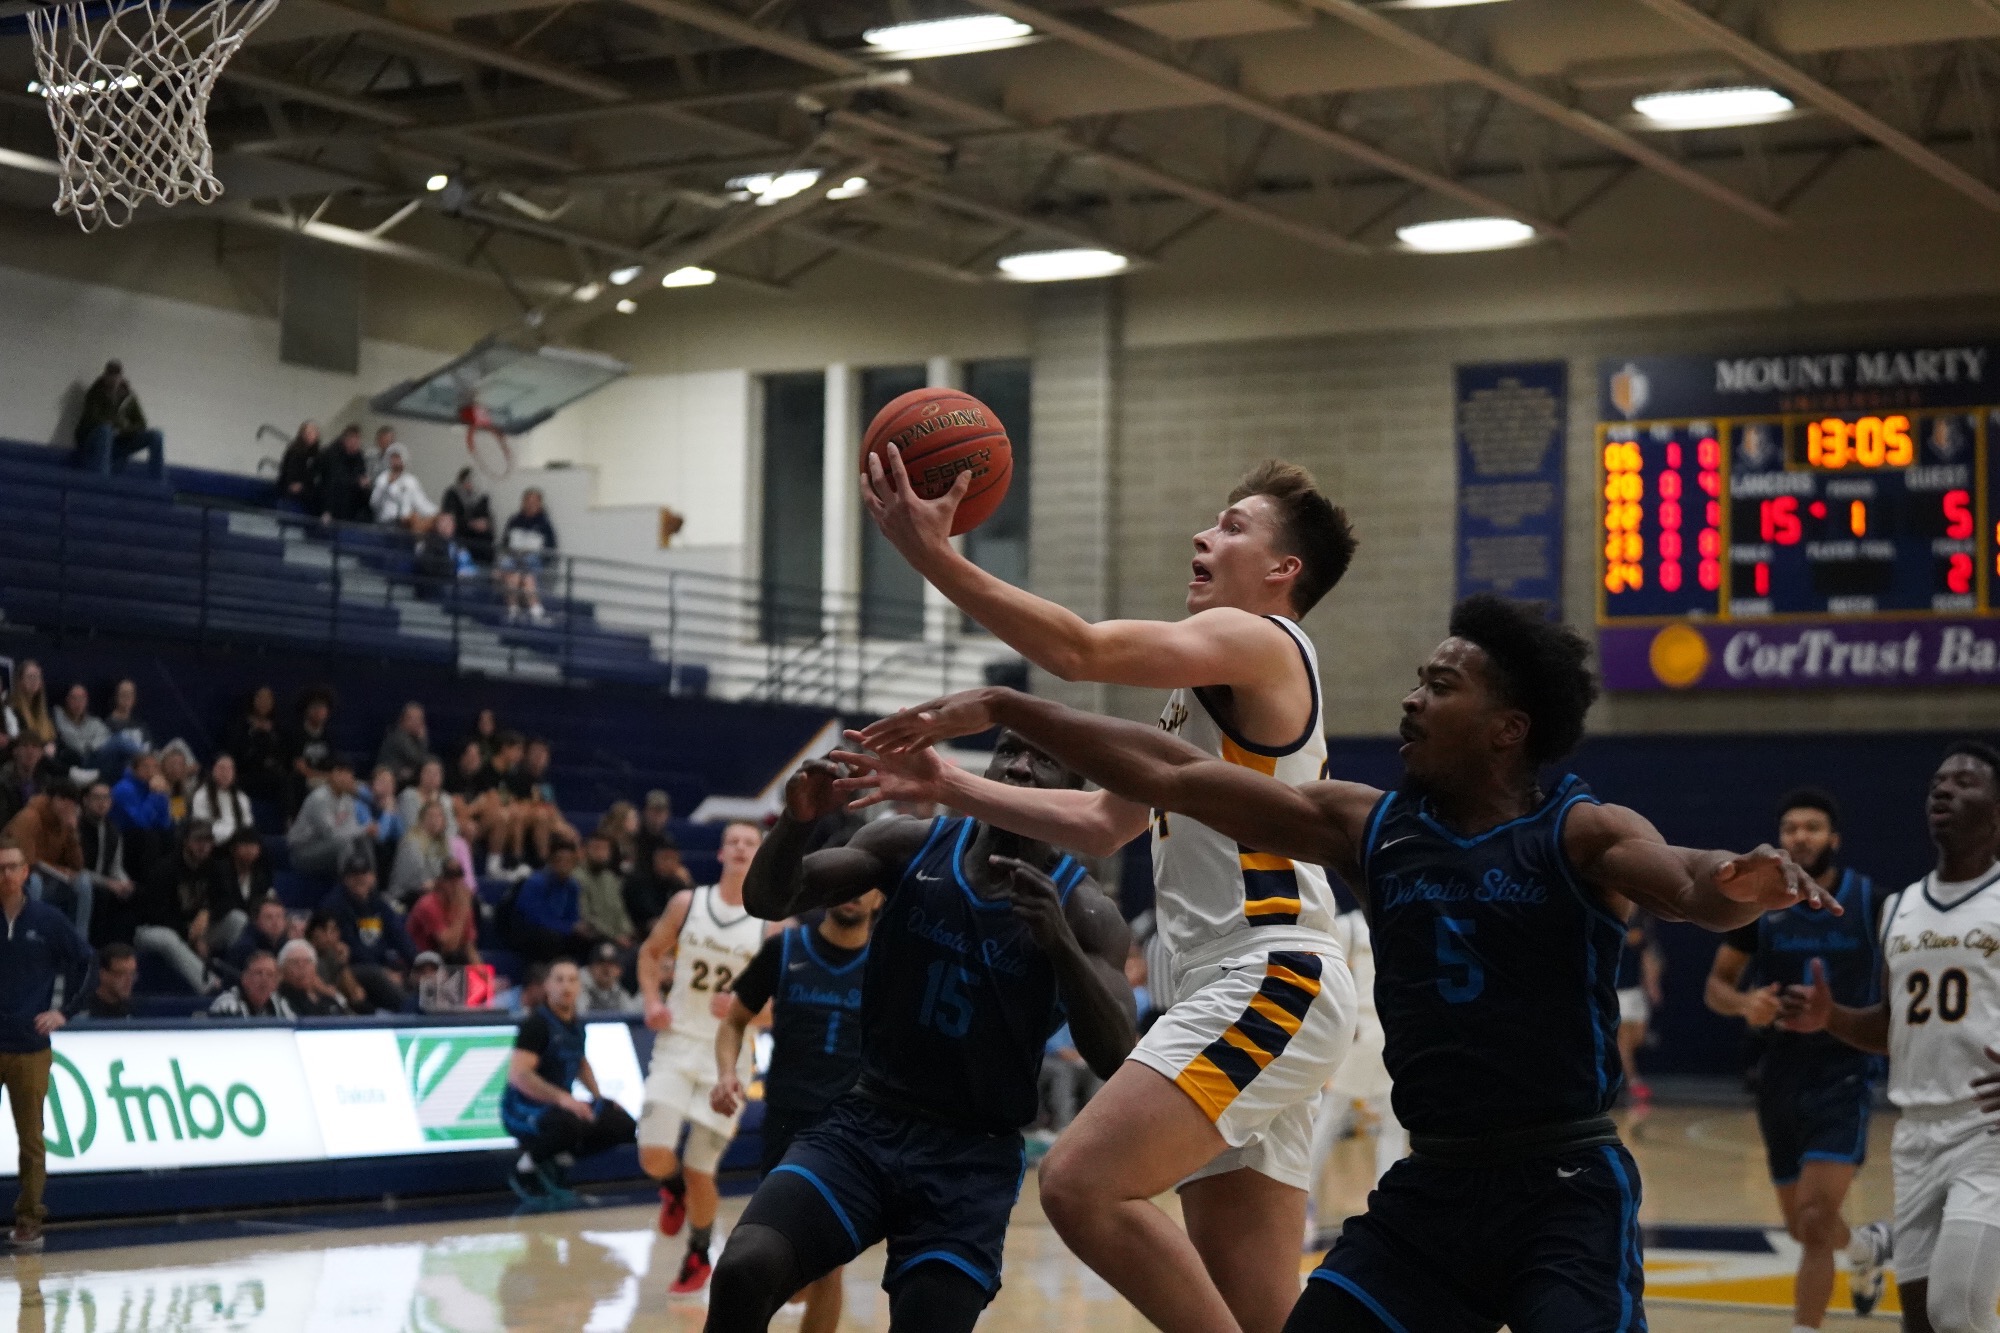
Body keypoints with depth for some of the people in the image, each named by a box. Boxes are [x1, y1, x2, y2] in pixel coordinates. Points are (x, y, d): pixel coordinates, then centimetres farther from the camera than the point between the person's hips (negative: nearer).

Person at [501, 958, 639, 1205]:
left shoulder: (576, 1025, 9)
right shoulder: (537, 1023, -16)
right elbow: (518, 1075, -27)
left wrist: (599, 1099, 15)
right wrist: (561, 1098, -37)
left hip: (558, 1105, 8)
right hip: (524, 1111, -8)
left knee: (623, 1124, -3)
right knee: (570, 1125, -38)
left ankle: (554, 1166, 9)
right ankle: (525, 1170, -10)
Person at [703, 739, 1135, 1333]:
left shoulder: (1084, 912, -6)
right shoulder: (914, 845, 1)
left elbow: (1119, 1061, -18)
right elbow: (768, 900, -3)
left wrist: (1059, 943, -34)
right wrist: (796, 825, -26)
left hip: (973, 1157, -1)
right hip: (864, 1124, 1)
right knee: (743, 1272, -22)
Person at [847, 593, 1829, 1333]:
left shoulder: (1581, 834, -7)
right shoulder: (1367, 827, 5)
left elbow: (1687, 887, -27)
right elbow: (1170, 777, 4)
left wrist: (1742, 885, -52)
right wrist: (999, 709, 1)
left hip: (1565, 1188, -5)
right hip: (1429, 1186, 5)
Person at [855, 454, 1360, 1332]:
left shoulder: (1259, 641, -4)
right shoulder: (1218, 683, 26)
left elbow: (1081, 650, -19)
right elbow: (1103, 823, 27)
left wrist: (935, 556, -19)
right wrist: (951, 790, 20)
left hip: (1269, 981, -10)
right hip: (1229, 988, 10)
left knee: (1083, 1183, -22)